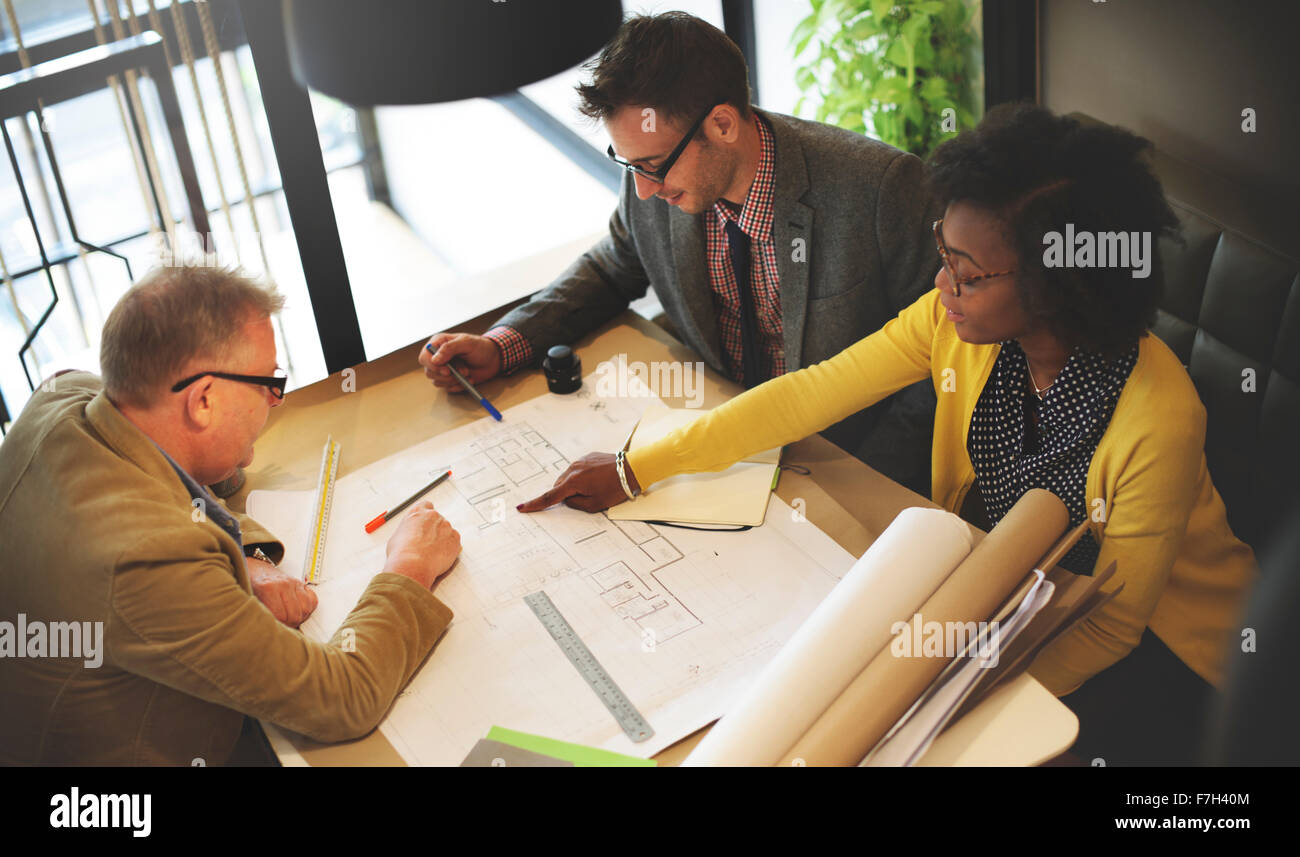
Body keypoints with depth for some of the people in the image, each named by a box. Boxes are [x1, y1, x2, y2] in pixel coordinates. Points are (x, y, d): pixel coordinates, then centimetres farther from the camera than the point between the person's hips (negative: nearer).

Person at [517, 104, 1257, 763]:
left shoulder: (1158, 420, -33)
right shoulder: (956, 321, -18)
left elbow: (1113, 623, -24)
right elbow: (810, 394, -13)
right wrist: (636, 469, -13)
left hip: (1155, 628, -5)